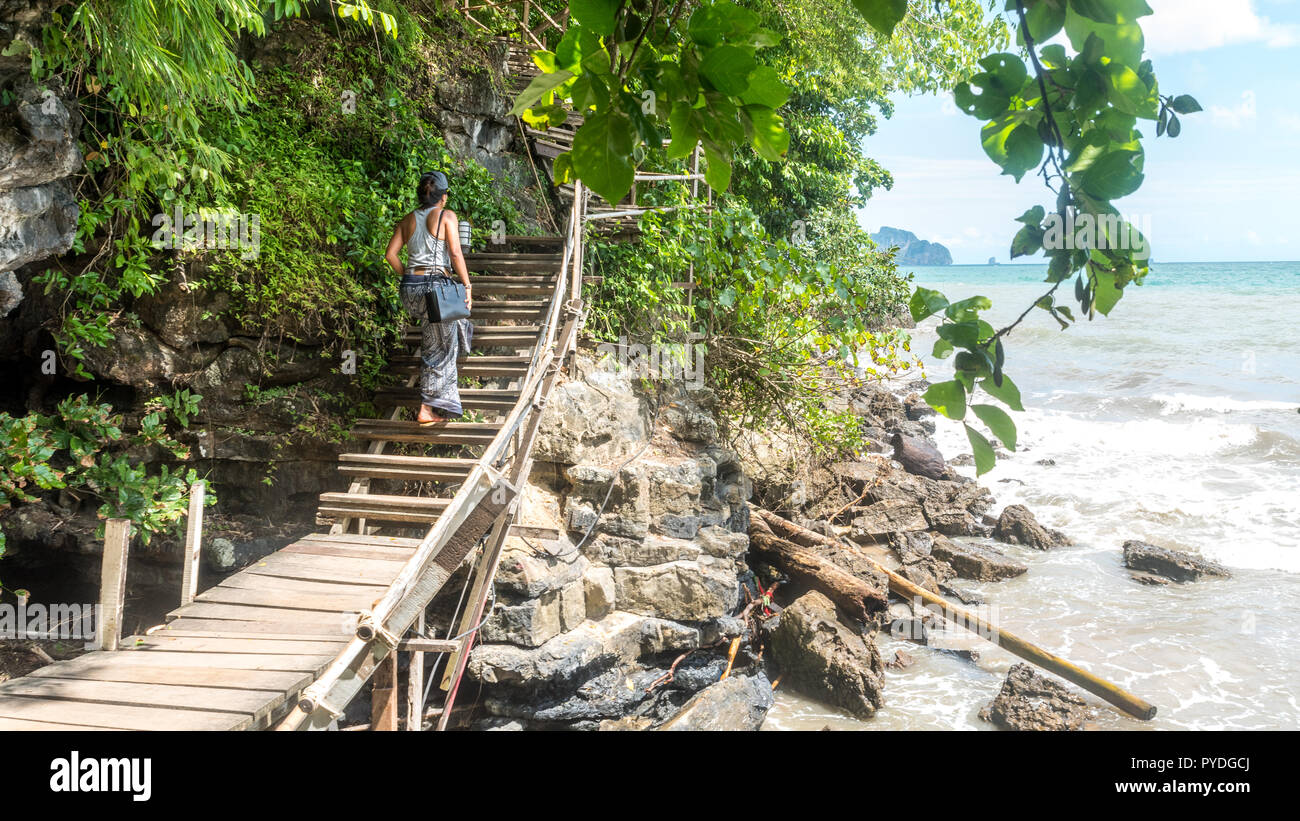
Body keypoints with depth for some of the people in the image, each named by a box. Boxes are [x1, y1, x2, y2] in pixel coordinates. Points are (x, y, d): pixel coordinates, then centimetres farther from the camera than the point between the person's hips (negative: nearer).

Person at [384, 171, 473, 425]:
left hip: (410, 289, 6)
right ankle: (428, 408, 4)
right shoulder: (446, 215, -3)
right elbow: (455, 254, -12)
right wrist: (467, 286, -7)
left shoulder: (408, 219, 12)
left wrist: (408, 277, 18)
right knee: (440, 347, 5)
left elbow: (390, 254, 8)